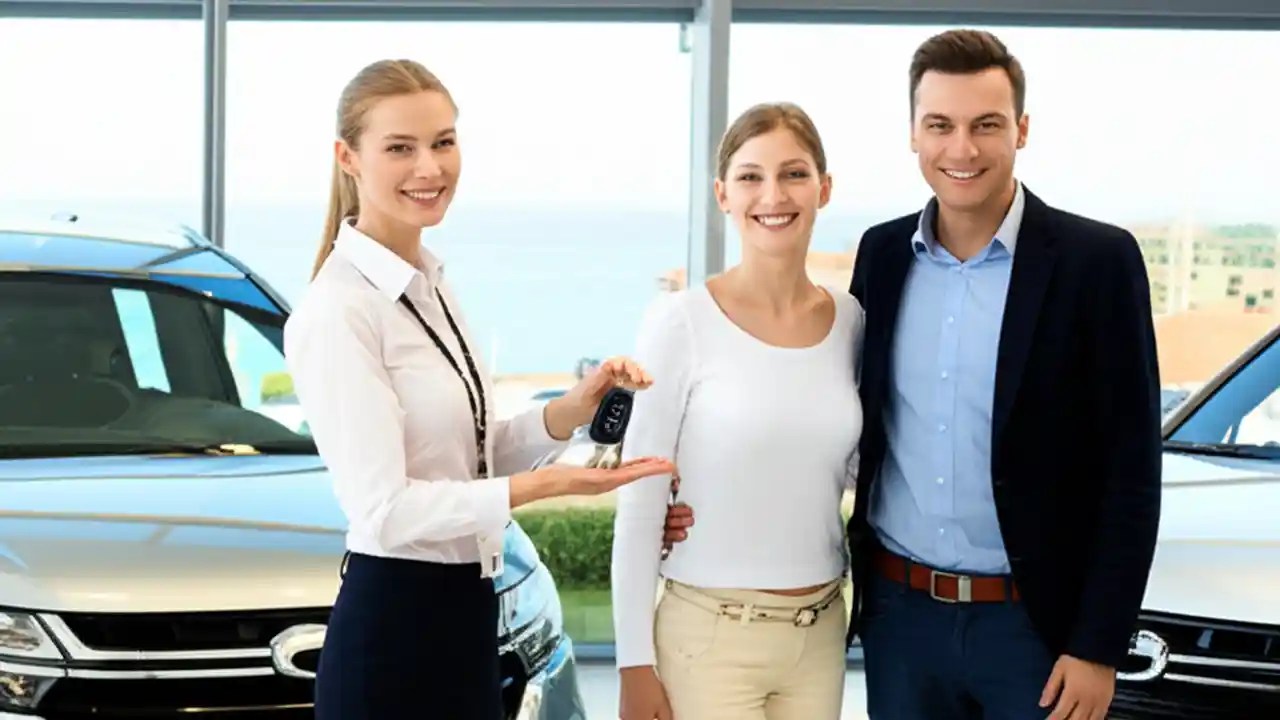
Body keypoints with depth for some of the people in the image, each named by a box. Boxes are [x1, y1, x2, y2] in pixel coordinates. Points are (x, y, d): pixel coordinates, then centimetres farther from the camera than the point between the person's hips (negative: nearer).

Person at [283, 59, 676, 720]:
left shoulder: (431, 286, 9)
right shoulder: (336, 312, -17)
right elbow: (384, 509, -21)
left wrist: (574, 409, -2)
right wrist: (548, 485, -24)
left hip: (464, 616, 8)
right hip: (391, 628, -8)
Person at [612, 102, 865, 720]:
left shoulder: (851, 321, 2)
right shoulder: (682, 322, -10)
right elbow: (639, 504, -8)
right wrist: (635, 660, -9)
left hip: (820, 636, 4)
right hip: (709, 635, -4)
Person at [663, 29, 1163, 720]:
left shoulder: (1097, 260, -8)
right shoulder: (882, 253, 5)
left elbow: (1131, 470, -8)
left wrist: (1098, 647, -11)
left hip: (1033, 624, -4)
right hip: (899, 613, 4)